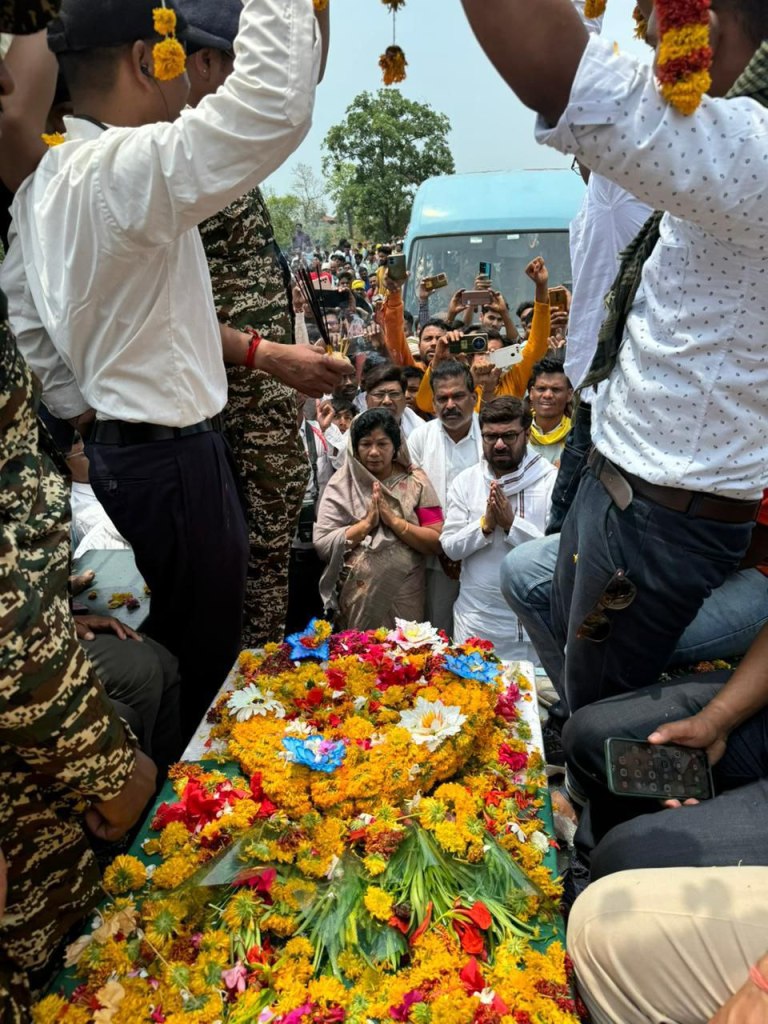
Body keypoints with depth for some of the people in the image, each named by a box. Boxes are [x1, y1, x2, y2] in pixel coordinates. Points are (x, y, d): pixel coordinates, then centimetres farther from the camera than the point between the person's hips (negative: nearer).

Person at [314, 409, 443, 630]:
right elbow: (322, 544, -8)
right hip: (355, 599, 0)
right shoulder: (341, 484, -1)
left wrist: (393, 520, -15)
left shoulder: (415, 483, 0)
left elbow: (437, 543, -6)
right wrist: (367, 523, -16)